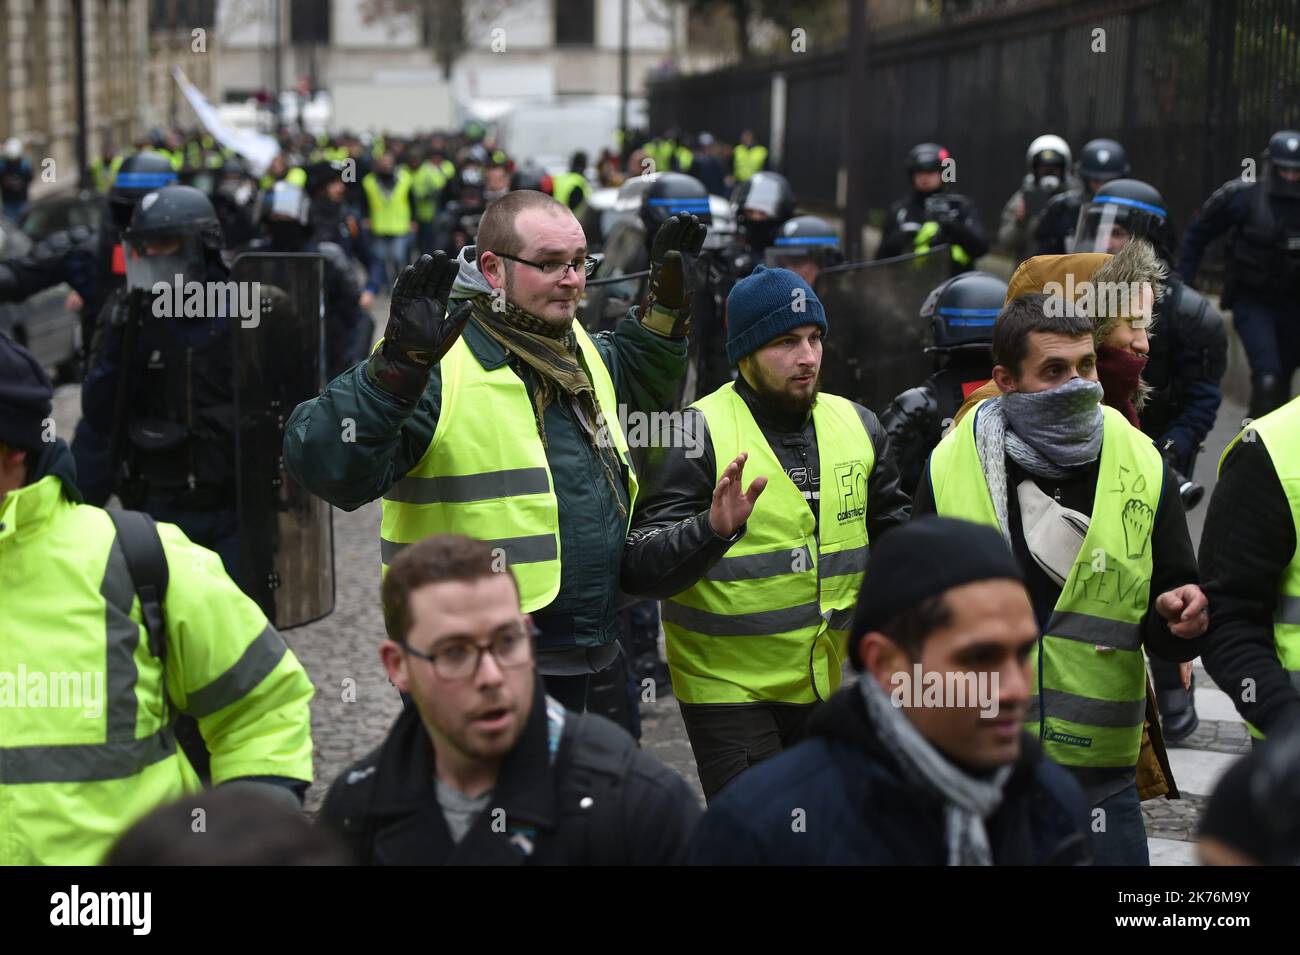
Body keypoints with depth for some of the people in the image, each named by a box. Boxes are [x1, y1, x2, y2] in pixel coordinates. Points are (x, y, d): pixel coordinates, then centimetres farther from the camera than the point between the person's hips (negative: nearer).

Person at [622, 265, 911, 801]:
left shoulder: (857, 425, 6)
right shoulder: (698, 433, -12)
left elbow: (894, 534, 21)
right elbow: (639, 570, -17)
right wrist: (712, 530, -33)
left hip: (829, 682, 6)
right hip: (729, 689, -5)